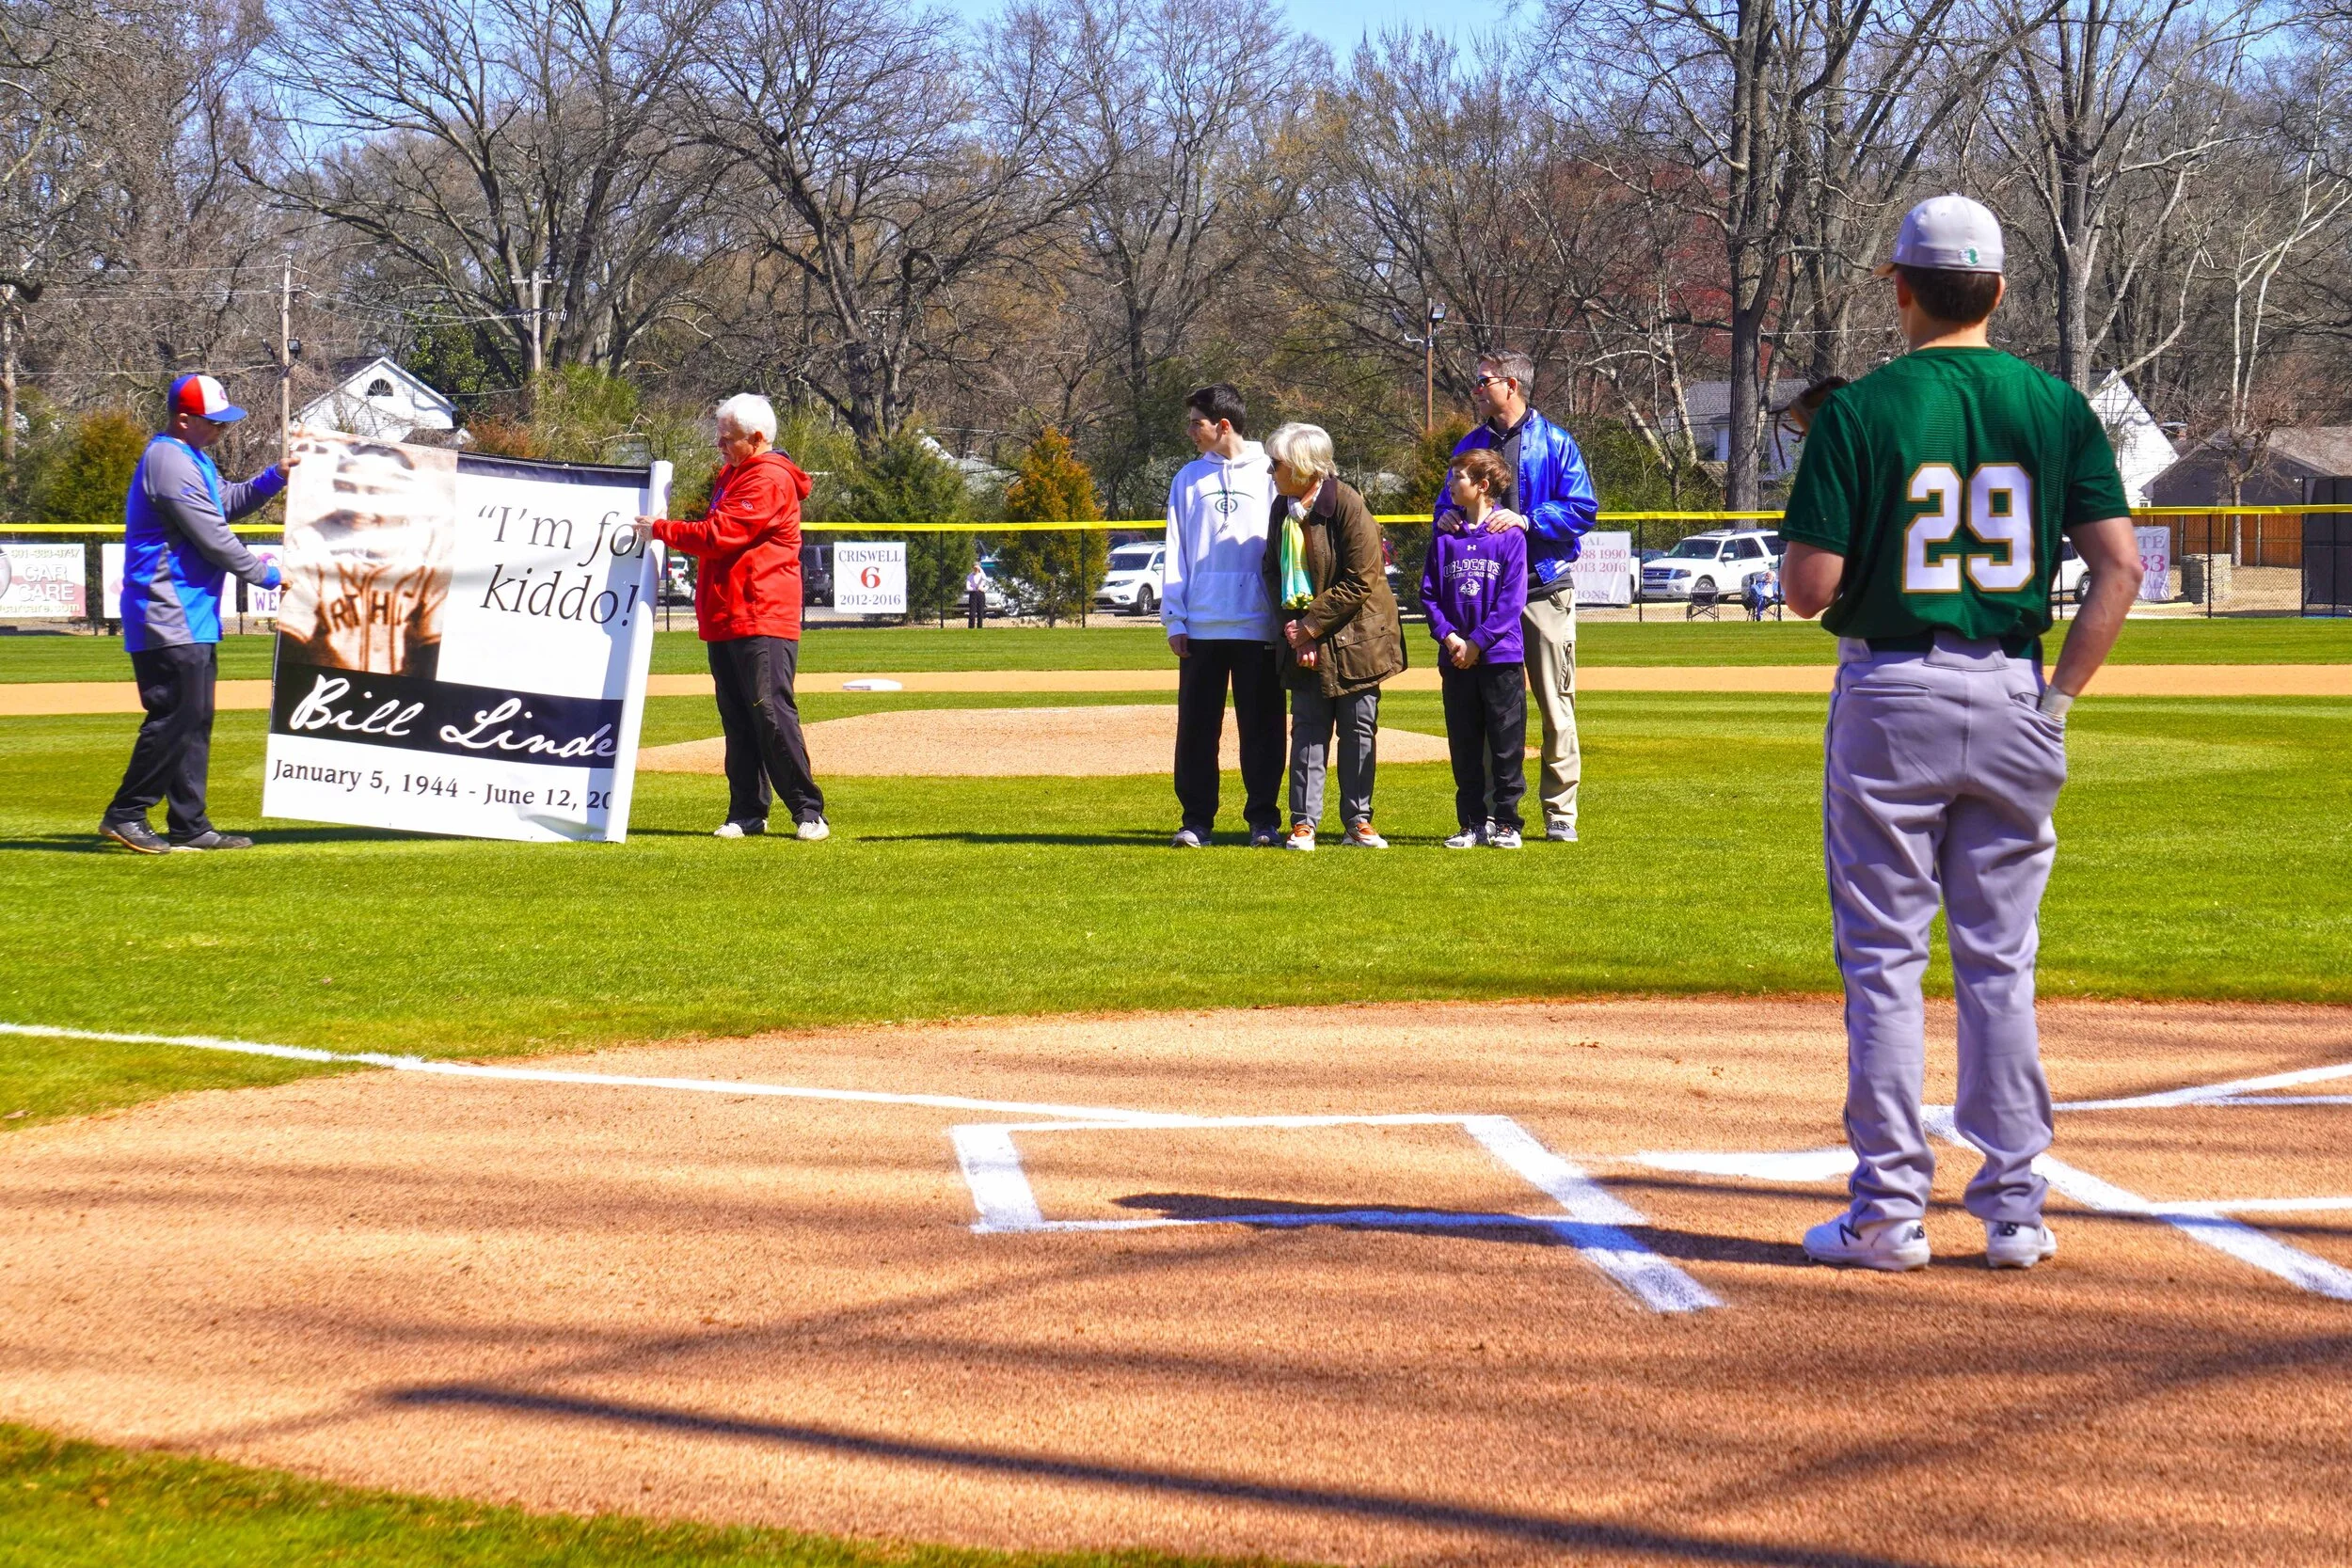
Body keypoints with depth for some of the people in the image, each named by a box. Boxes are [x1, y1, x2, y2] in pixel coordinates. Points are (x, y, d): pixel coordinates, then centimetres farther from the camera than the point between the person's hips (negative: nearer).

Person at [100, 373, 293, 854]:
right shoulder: (169, 462, -16)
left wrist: (275, 476, 8)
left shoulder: (193, 458, 16)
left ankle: (189, 826, 13)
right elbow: (212, 538, -18)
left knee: (195, 721, 11)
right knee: (174, 717, -10)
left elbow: (228, 503, 24)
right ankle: (125, 814, -3)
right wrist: (265, 575, -9)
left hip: (193, 617, 11)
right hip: (169, 616, -11)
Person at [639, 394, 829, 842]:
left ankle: (808, 812, -8)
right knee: (737, 721, 8)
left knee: (772, 715, -12)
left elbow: (719, 535, -18)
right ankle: (746, 814, 10)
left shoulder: (770, 480, -12)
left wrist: (661, 529, -8)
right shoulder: (731, 477, 22)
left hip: (762, 621, -10)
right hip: (724, 620, 10)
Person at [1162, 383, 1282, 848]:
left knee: (1262, 725, 1)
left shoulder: (1269, 474, 4)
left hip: (1258, 624, -2)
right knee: (1197, 725, 2)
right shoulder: (1188, 479, 12)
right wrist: (1174, 619, 1)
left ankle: (1263, 819, 8)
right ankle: (1196, 819, 8)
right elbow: (1175, 554, 10)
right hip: (1202, 626, 2)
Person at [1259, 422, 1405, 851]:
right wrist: (1292, 626, -4)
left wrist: (1311, 627, -14)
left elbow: (1359, 582, -16)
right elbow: (1274, 572, 12)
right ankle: (1303, 823, 4)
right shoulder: (1282, 509, 5)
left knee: (1359, 730, 3)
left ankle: (1358, 821, 11)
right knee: (1308, 730, 2)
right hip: (1304, 639, 5)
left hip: (1354, 636, -5)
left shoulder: (1347, 505, -15)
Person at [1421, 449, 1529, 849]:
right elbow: (1429, 593, 6)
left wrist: (1477, 642, -14)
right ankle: (1471, 823, 14)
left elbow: (1511, 599, -9)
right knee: (1464, 747, 7)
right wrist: (1448, 636, -9)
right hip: (1455, 660, 4)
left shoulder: (1510, 534, -4)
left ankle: (1506, 823, 8)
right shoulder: (1445, 537, 8)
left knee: (1507, 745, 1)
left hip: (1501, 656, -4)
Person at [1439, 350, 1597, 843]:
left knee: (1555, 707, -1)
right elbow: (1447, 506, 18)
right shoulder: (1470, 445, 14)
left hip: (1545, 589, -4)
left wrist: (1527, 521, -17)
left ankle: (1560, 813, 4)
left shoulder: (1554, 443, 0)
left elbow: (1583, 508, -6)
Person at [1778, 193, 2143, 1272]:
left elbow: (1809, 588, -12)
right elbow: (2120, 566, -4)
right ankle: (2014, 1210, 10)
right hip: (2012, 697, 3)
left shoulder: (1862, 412, -8)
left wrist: (1805, 539, 10)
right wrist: (2060, 697, 3)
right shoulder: (2056, 407, 2)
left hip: (1892, 694, -3)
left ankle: (1889, 1210, 4)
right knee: (1999, 959, 10)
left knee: (1883, 955, 4)